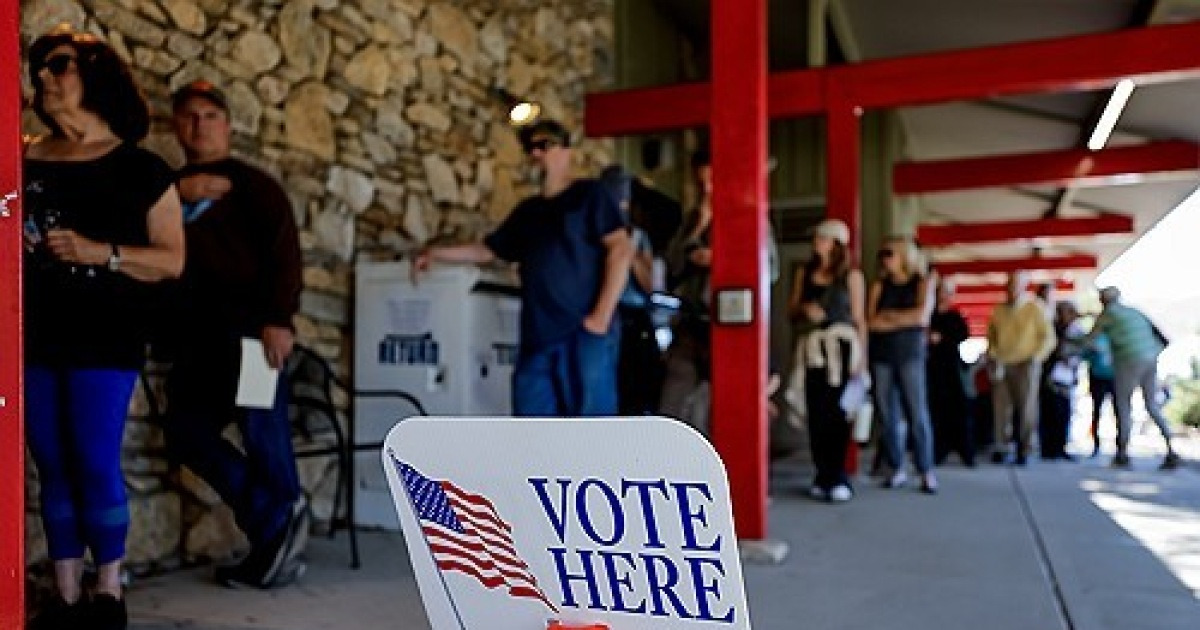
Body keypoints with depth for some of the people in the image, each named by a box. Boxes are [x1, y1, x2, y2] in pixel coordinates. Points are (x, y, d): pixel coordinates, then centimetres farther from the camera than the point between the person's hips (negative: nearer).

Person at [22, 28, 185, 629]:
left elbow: (172, 259, -3)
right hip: (34, 335, 4)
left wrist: (101, 253, -16)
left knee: (95, 464, -4)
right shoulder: (24, 161, 9)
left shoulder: (140, 168, 0)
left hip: (105, 337, -4)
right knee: (51, 468, 8)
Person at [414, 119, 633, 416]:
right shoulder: (527, 210, 22)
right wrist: (436, 253, 16)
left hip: (582, 333, -6)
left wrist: (602, 315, -14)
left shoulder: (589, 194, 3)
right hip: (537, 337, 7)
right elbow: (487, 250, 29)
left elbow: (622, 248, -7)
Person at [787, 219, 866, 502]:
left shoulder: (851, 276, 6)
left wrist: (861, 357, -1)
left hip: (841, 346, -3)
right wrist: (805, 309, -7)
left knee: (836, 412, -9)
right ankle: (823, 475, 7)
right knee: (816, 412, -2)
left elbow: (859, 318, 5)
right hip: (814, 348, 3)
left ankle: (838, 478, -5)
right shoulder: (804, 273, 15)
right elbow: (791, 309, 16)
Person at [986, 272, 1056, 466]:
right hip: (1001, 367, 3)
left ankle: (1024, 452, 8)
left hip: (1025, 366, -2)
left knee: (1026, 409, -1)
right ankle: (1000, 449, 4)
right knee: (1000, 409, -2)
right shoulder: (999, 310, 11)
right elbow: (991, 336, 21)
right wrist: (993, 357, 5)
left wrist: (1035, 359, -10)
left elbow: (1049, 338, 2)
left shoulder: (1035, 308, 2)